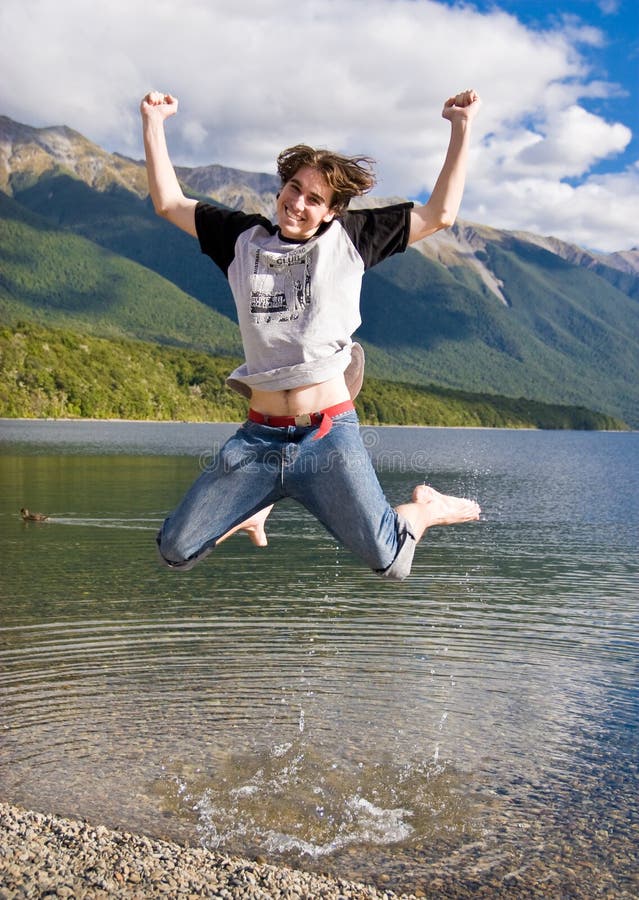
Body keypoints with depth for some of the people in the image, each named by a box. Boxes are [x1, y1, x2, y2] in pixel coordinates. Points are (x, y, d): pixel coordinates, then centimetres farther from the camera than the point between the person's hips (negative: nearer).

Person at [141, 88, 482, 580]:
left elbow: (439, 214, 4)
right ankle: (253, 509, 31)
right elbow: (169, 202, 17)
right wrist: (153, 123, 13)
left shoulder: (349, 237, 6)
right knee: (176, 552, 1)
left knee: (388, 562, -8)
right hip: (258, 438, 3)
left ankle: (428, 507, 27)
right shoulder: (245, 238, 12)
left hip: (329, 435, -3)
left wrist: (462, 128, 1)